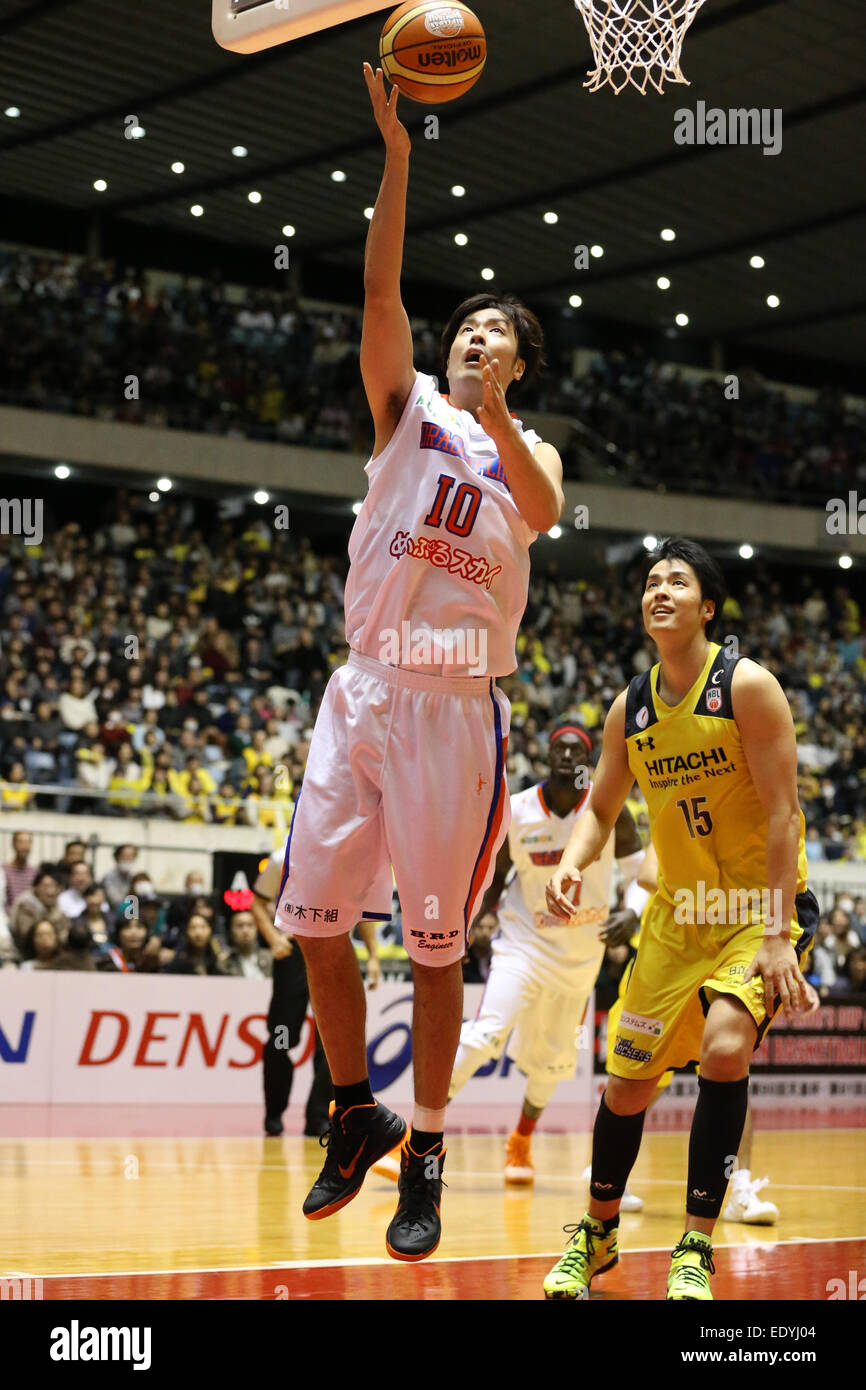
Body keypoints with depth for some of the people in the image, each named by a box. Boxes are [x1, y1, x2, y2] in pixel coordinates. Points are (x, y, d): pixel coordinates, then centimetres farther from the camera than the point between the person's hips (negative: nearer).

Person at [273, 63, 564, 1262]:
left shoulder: (529, 446, 11)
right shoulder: (409, 405, 13)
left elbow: (543, 512, -14)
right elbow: (378, 290, -2)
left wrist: (493, 411, -27)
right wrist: (397, 153, -11)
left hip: (457, 710, -2)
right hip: (363, 694, 2)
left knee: (435, 947, 0)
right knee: (316, 921, 2)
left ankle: (427, 1157, 13)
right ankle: (358, 1117, 21)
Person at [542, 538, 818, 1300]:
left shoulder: (747, 686, -15)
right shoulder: (630, 708, 1)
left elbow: (782, 813, -17)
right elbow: (601, 809, 11)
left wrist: (777, 936, -22)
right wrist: (571, 863, -12)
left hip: (763, 905, -5)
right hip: (678, 913, 5)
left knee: (724, 1049, -28)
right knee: (627, 1082, 7)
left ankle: (696, 1249, -16)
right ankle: (598, 1233, 30)